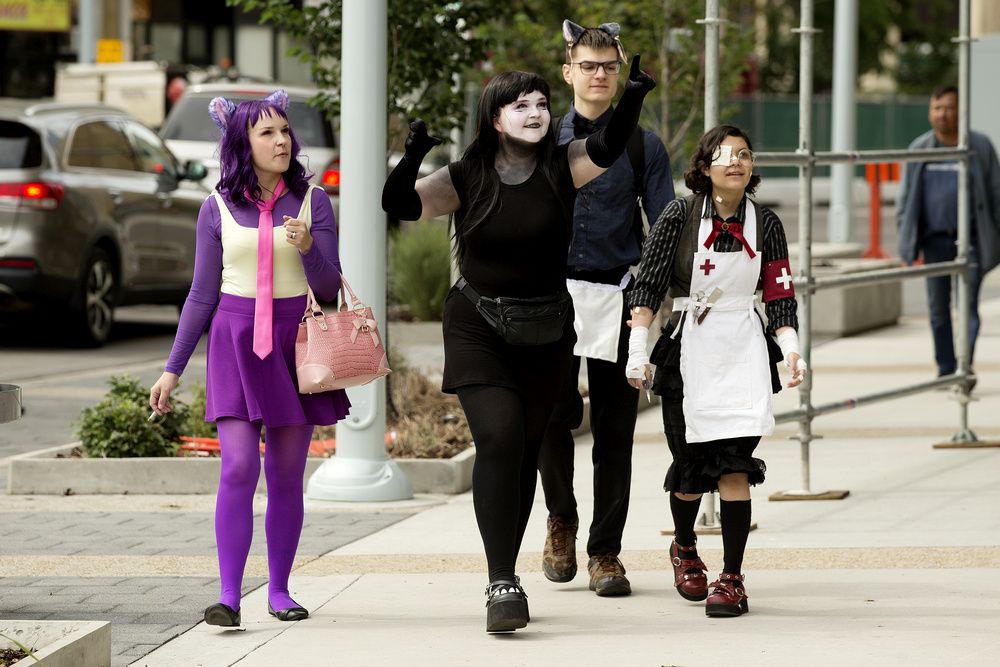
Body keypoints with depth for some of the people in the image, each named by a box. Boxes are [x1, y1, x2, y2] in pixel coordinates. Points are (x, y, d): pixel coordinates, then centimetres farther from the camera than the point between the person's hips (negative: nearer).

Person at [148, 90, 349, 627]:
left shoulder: (311, 201, 2)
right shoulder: (219, 208, 2)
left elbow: (329, 288, 0)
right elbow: (202, 294, 7)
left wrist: (308, 247, -21)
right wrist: (172, 369, 6)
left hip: (293, 339, 1)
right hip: (236, 340, -1)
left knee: (287, 475, 5)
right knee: (239, 466, -13)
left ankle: (279, 589, 16)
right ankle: (228, 596, -15)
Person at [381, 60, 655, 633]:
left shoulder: (562, 167, -4)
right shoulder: (467, 178, -5)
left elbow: (608, 149, -20)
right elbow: (401, 205, -11)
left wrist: (632, 98, -38)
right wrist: (413, 159, -30)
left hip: (545, 336, 2)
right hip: (478, 331, -2)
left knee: (526, 452, 8)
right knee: (498, 437, -19)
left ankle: (505, 576, 23)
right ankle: (503, 585, -21)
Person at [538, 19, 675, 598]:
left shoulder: (642, 147, 5)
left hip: (618, 300, 0)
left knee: (614, 431, 2)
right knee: (552, 416, -10)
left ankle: (606, 552, 11)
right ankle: (561, 521, 15)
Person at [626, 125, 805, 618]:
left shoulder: (765, 224, 3)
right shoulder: (680, 216, -3)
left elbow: (780, 298, 6)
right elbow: (647, 286, -3)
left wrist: (791, 350, -8)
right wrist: (637, 348, -10)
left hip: (744, 353, 1)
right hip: (688, 350, -1)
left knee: (734, 462, -12)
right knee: (691, 462, 4)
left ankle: (732, 579, -8)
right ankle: (684, 548, 36)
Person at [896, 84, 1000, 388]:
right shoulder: (919, 149, 5)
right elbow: (906, 195, 10)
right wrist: (905, 238, 5)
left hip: (970, 238, -2)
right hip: (935, 238, 2)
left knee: (968, 304, -10)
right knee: (938, 306, 7)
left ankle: (966, 366, -13)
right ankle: (945, 369, 16)